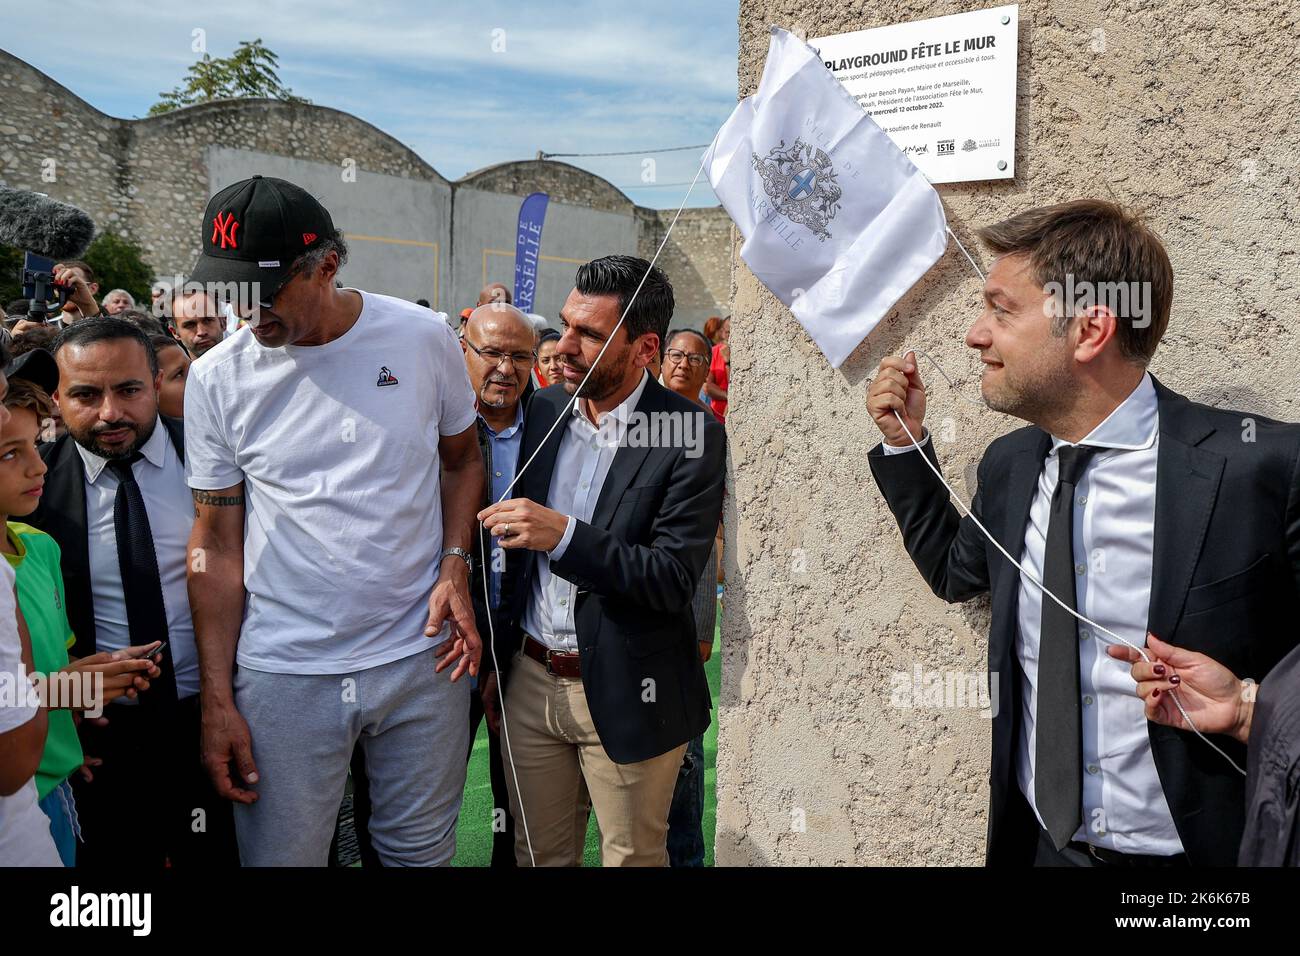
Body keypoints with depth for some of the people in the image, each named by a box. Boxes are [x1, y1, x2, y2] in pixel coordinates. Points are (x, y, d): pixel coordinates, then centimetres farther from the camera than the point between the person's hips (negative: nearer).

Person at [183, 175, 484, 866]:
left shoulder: (423, 337, -4)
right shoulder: (216, 378, -5)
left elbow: (461, 458, 10)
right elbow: (217, 544, -1)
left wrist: (455, 568, -6)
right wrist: (217, 699, -2)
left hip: (422, 657, 1)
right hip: (281, 673, 0)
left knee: (421, 852, 14)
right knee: (280, 855, 9)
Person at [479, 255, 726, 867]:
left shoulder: (691, 437, -15)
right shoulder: (544, 409, 1)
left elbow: (675, 579, -20)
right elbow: (510, 539, 10)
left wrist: (564, 535, -30)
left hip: (624, 694, -5)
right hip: (531, 679, 5)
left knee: (633, 855, 14)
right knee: (538, 854, 20)